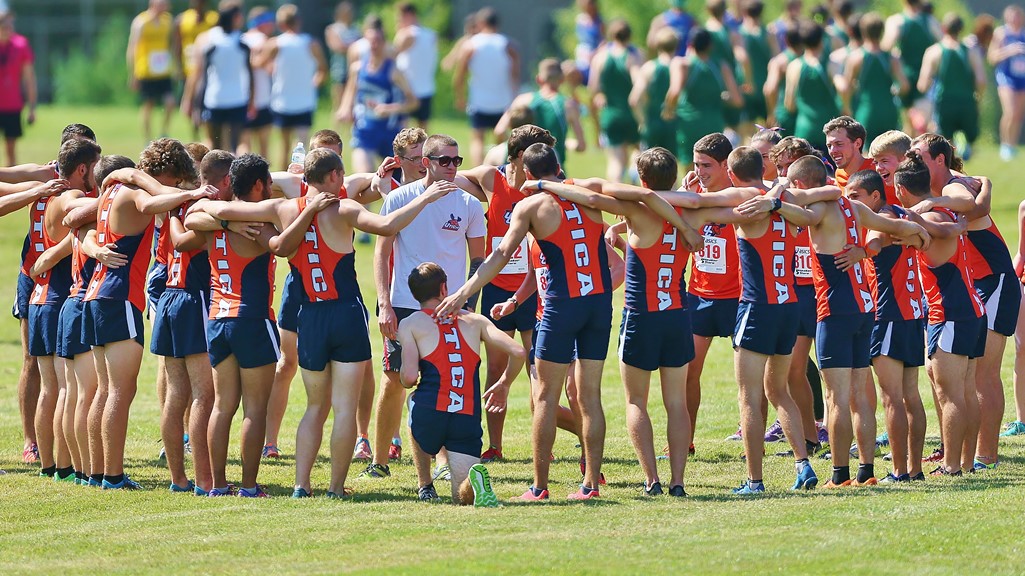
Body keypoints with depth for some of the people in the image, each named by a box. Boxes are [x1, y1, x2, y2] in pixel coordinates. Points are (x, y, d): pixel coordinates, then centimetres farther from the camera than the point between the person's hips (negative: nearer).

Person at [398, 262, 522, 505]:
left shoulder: (409, 325, 6)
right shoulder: (475, 321, 16)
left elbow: (409, 377, -6)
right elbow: (518, 352, 7)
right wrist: (503, 385, 26)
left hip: (430, 413, -1)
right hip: (468, 419, 1)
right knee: (463, 498, 6)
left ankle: (425, 485, 31)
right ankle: (474, 481, -31)